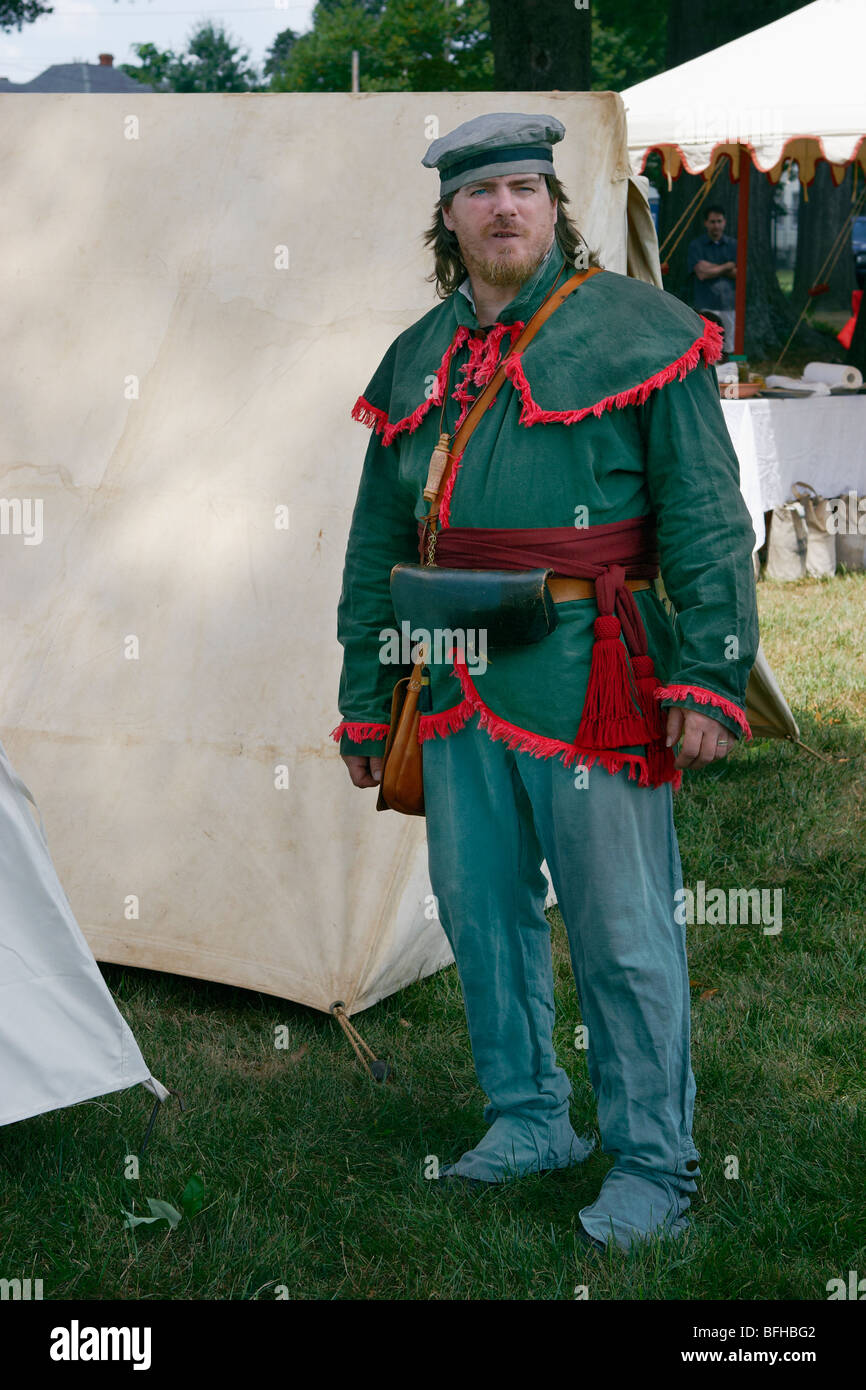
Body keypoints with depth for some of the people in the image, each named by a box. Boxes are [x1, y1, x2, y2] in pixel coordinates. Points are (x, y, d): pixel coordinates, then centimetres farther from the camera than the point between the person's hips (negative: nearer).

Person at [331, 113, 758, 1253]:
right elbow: (376, 546, 20)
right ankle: (529, 1119, 32)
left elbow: (706, 515, -6)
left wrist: (710, 677, -13)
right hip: (457, 685, 6)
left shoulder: (635, 330, -2)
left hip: (590, 677, -6)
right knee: (481, 913, 14)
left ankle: (653, 1166, 12)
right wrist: (365, 700, 19)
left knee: (623, 936, -2)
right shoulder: (417, 360, 15)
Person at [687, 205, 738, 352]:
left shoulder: (733, 245, 12)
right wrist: (727, 267, -1)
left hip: (729, 305, 4)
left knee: (729, 349, 4)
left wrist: (714, 268, -8)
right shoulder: (696, 245, 1)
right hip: (706, 305, -4)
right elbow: (702, 273, -12)